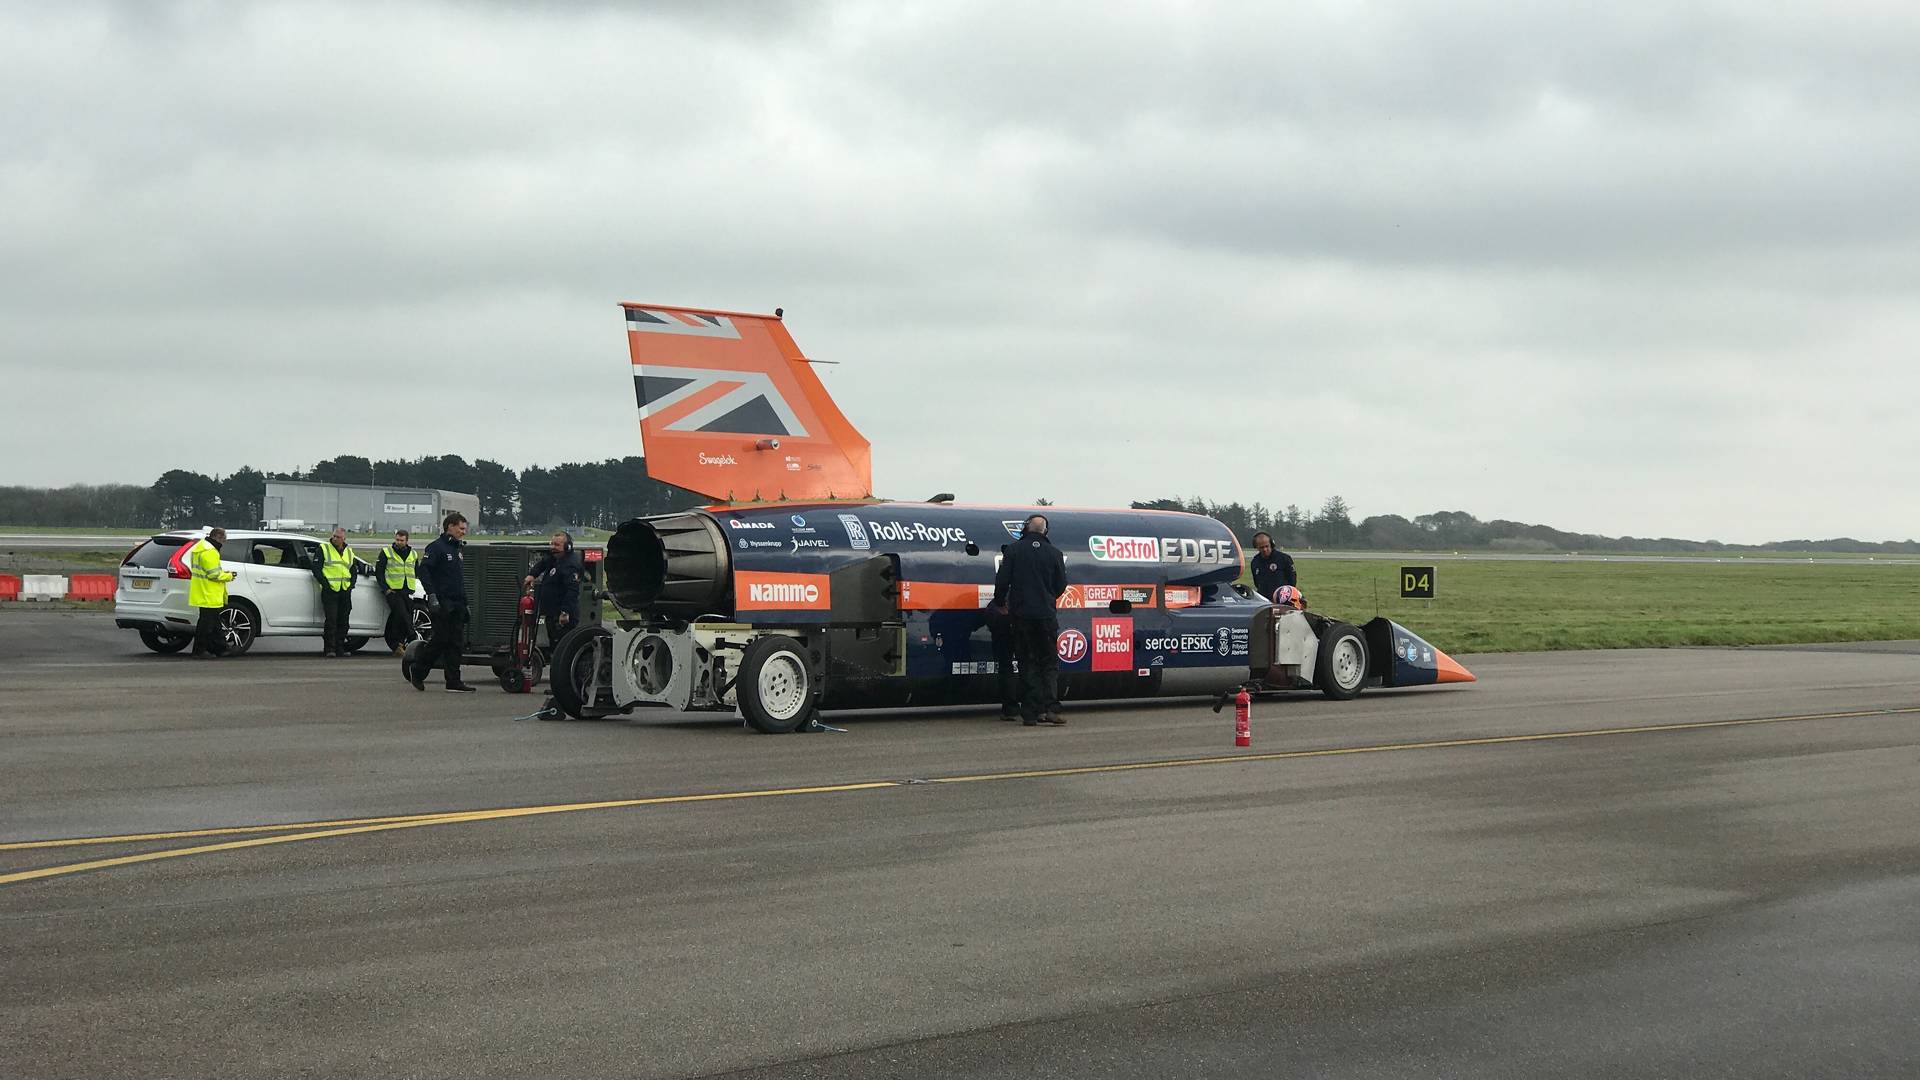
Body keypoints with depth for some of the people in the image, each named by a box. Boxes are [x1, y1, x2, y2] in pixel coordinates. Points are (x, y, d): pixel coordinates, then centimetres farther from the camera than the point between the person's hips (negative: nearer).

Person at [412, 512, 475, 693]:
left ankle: (454, 682, 3)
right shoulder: (437, 547, -7)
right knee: (440, 641, -7)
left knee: (456, 644, 4)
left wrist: (465, 603, 22)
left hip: (457, 605, 8)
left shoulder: (457, 549, 21)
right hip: (443, 603, -8)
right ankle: (417, 673, 8)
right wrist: (432, 595, -23)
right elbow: (423, 570, -17)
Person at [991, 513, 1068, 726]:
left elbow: (1002, 580, -3)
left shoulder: (1013, 550, -2)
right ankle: (1050, 708, -7)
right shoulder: (1054, 553, 1)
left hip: (1021, 614, 0)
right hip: (1046, 615, 0)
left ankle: (1030, 713, 0)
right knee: (1049, 662, 8)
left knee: (1027, 663, 5)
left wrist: (1000, 603, 14)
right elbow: (1061, 585, 7)